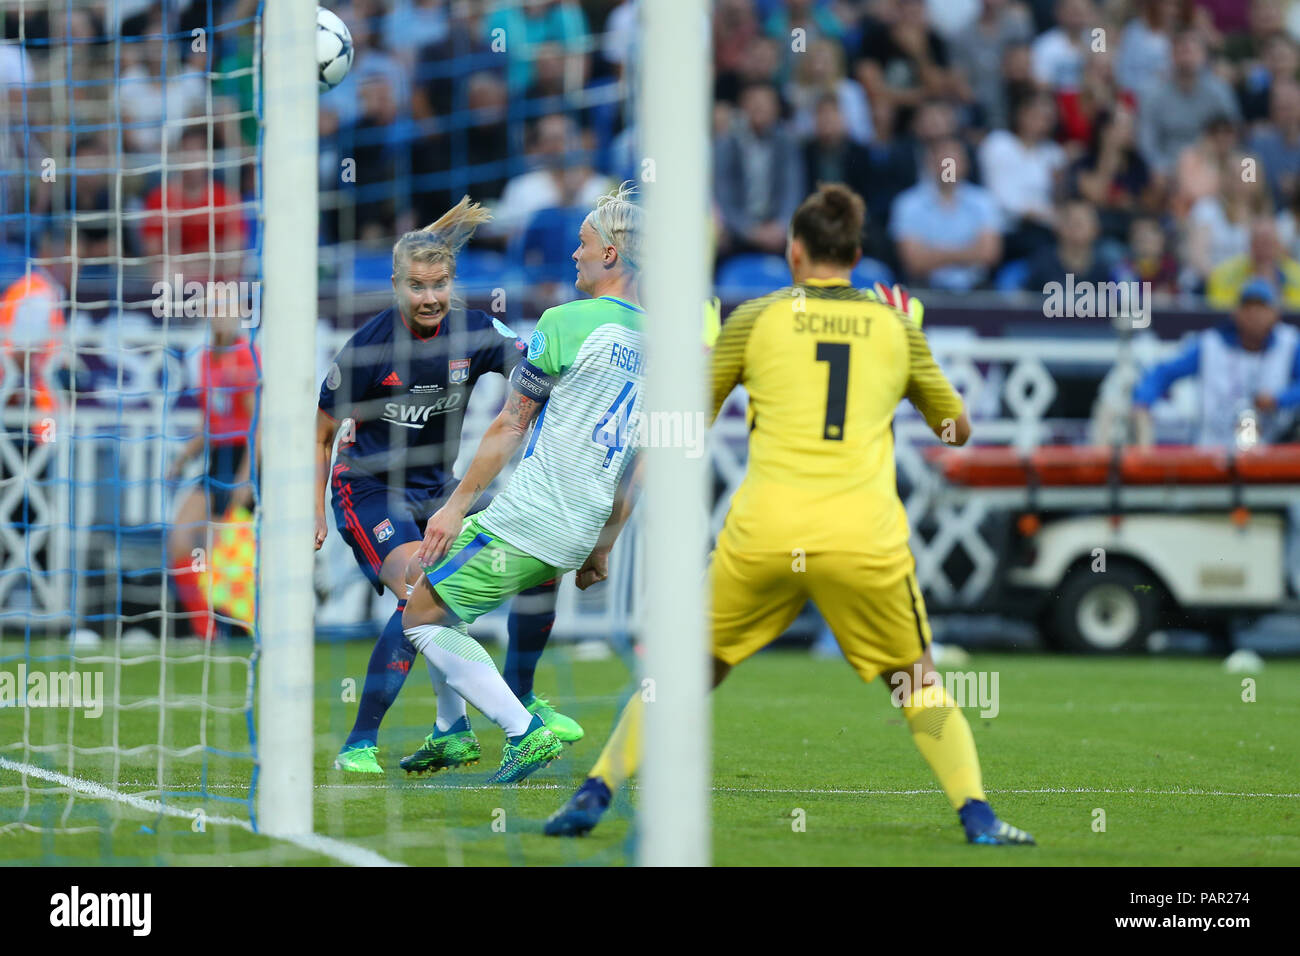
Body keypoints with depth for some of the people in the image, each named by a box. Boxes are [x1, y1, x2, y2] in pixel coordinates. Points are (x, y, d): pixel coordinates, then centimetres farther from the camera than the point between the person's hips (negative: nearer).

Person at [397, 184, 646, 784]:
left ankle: (525, 735, -6)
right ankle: (452, 729, 28)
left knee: (420, 613, 0)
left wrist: (458, 504, -2)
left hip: (528, 521, -9)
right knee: (424, 571, 25)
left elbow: (510, 425, -9)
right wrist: (601, 549, 22)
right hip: (581, 531, 9)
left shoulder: (567, 322, -12)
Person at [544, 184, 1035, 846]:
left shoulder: (756, 319, 7)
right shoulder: (895, 328, 10)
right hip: (864, 537, 1)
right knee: (919, 685, 16)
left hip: (763, 535, 0)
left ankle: (595, 796, 11)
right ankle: (976, 814, 2)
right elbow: (956, 428, 24)